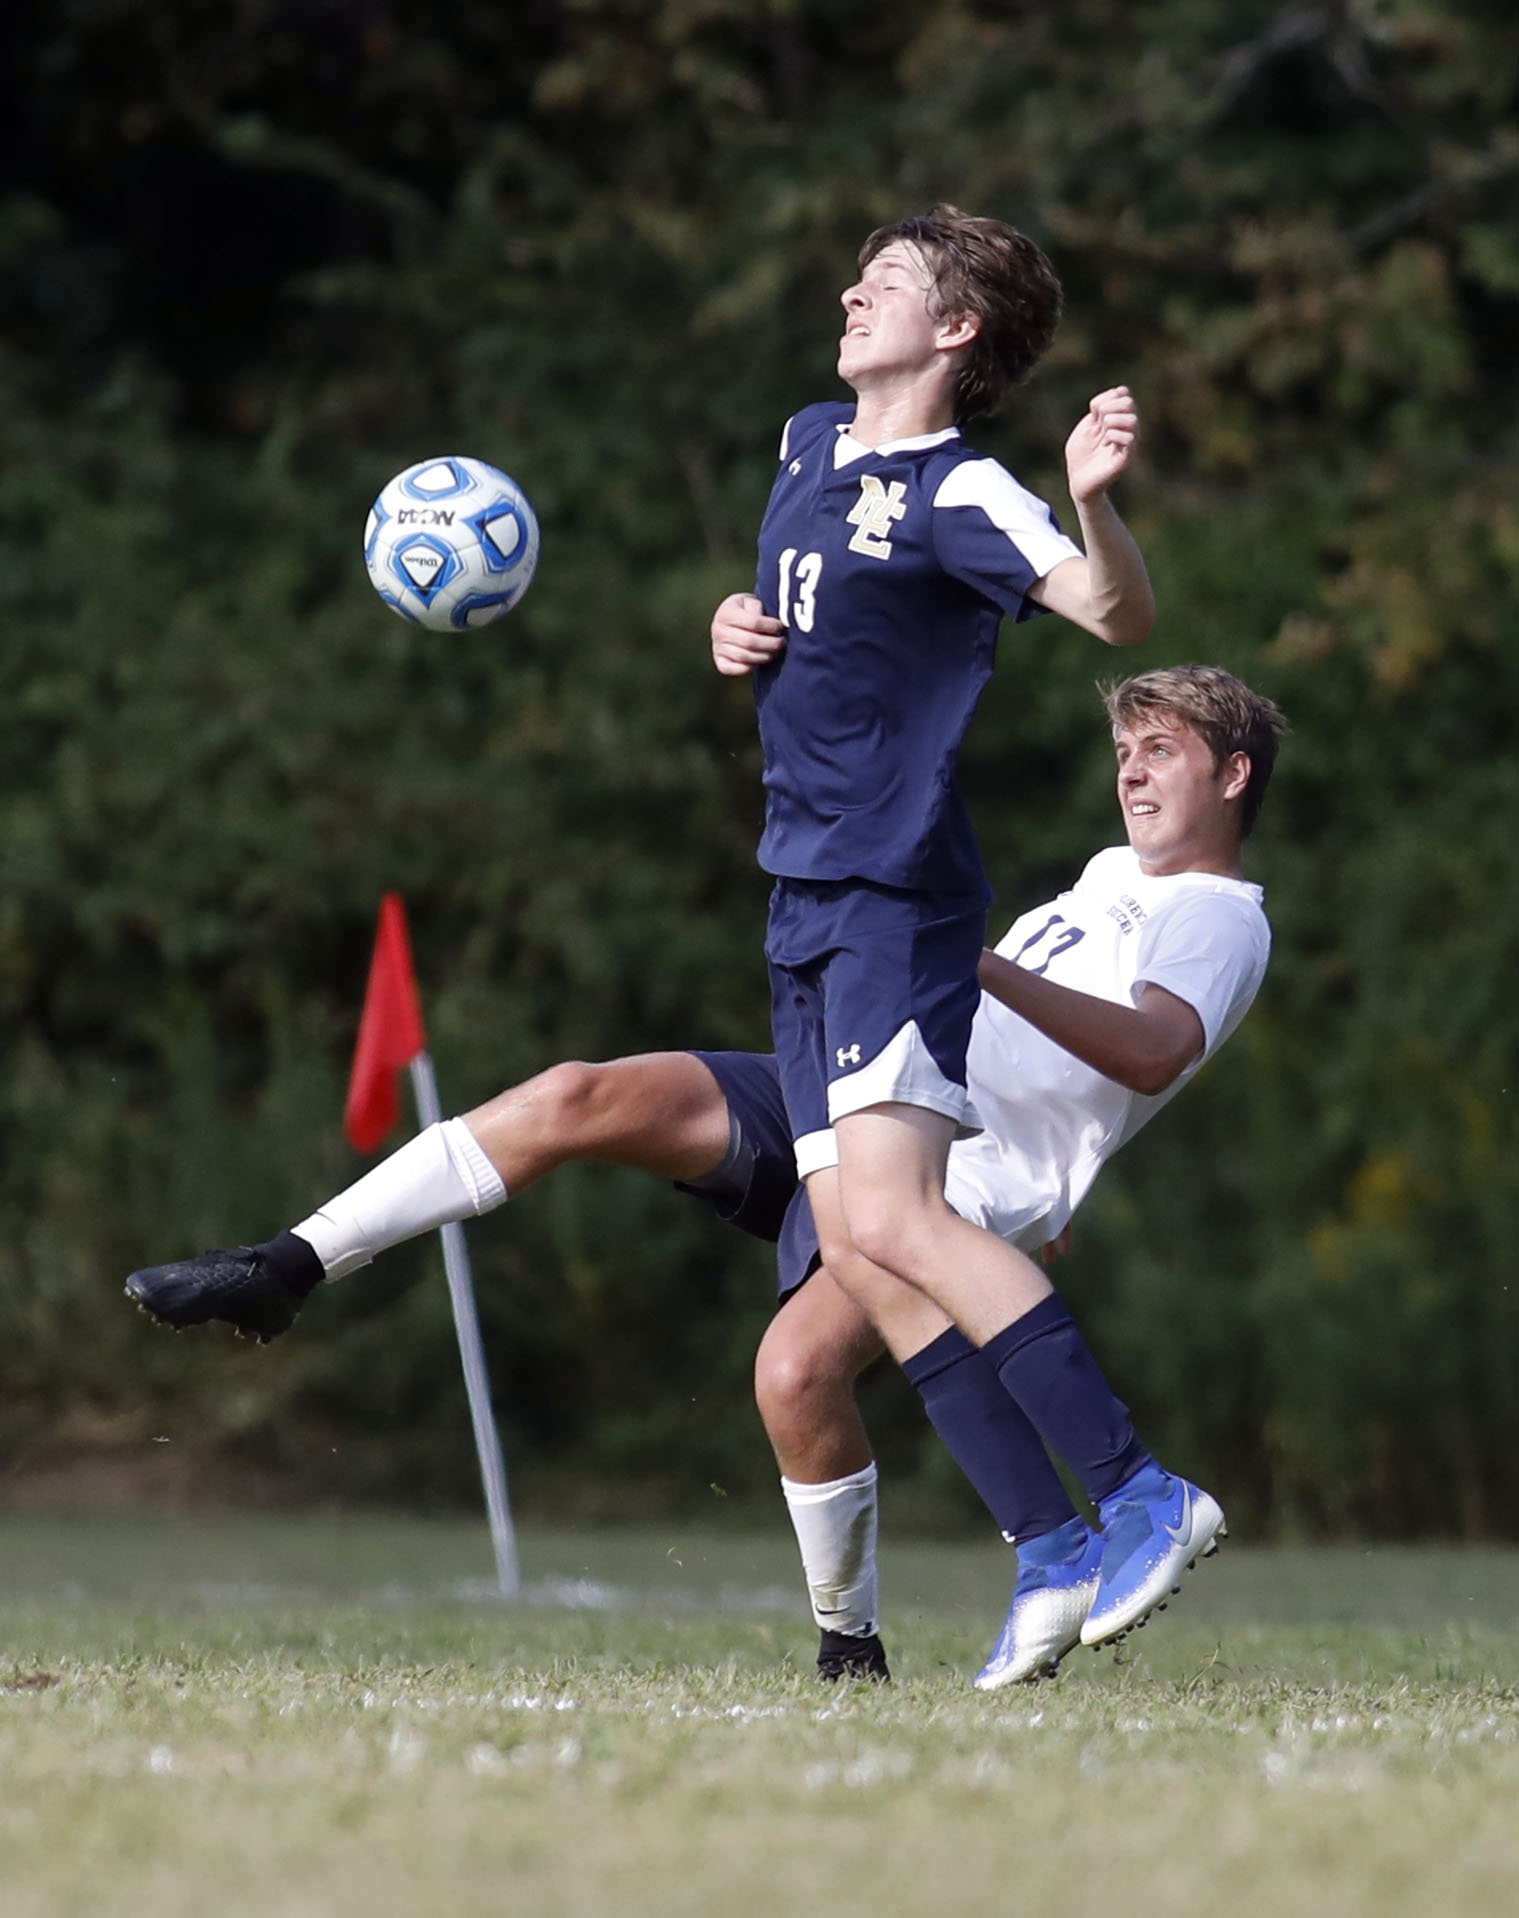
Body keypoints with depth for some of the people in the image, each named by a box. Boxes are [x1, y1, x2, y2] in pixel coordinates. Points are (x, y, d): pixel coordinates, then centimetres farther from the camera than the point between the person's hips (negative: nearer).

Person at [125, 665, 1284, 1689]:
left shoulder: (1222, 925, 0)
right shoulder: (1109, 883, 29)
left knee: (798, 1366, -34)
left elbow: (1151, 1054, -22)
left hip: (953, 1184, -8)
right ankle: (287, 1272, -15)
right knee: (574, 1099, -13)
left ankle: (848, 1645, -12)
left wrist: (990, 968, -32)